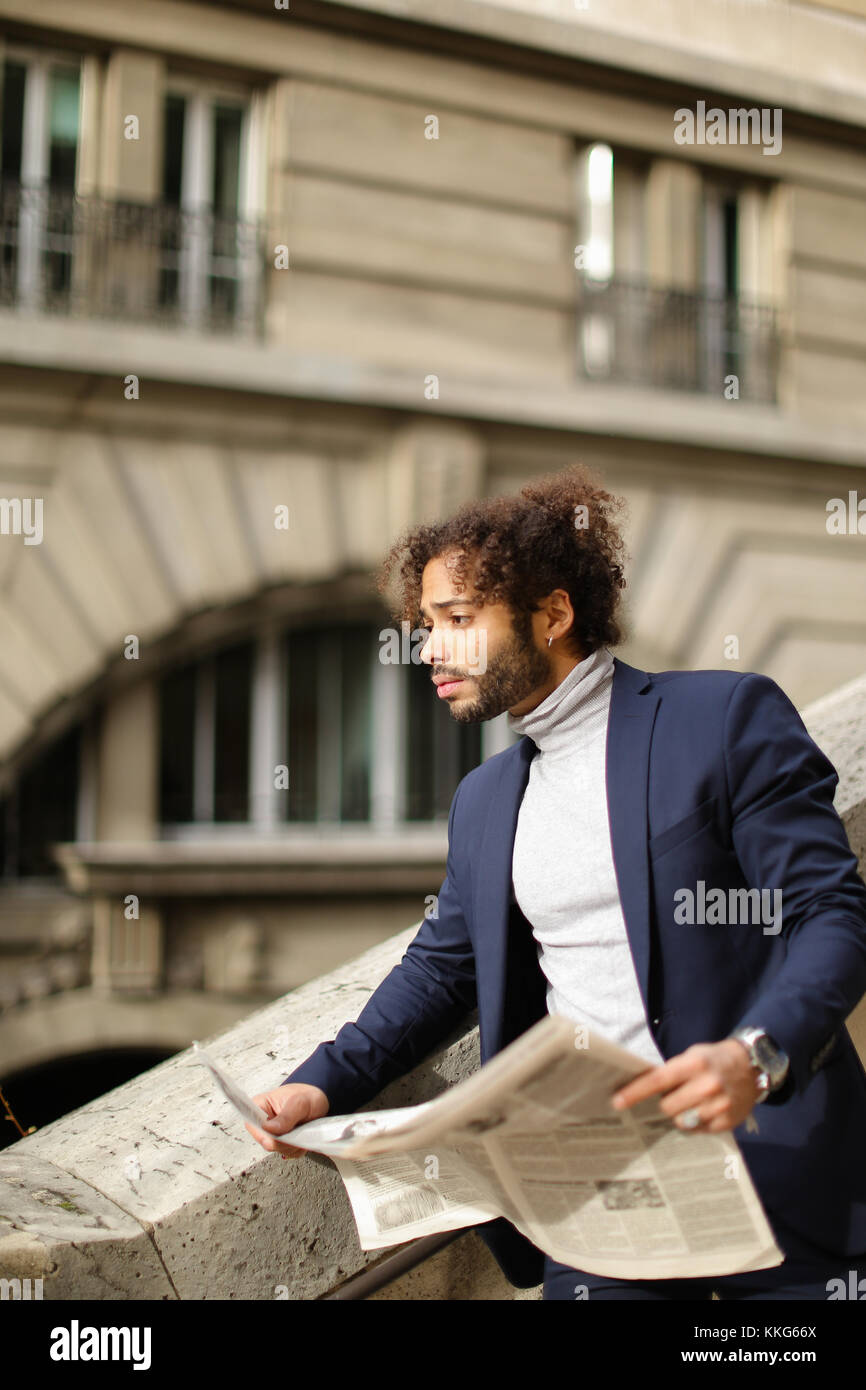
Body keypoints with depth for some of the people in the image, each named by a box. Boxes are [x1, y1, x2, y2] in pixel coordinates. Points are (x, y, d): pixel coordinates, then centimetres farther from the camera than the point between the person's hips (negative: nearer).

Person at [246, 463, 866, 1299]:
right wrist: (324, 1082, 3)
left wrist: (755, 1056, -29)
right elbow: (441, 969, 18)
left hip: (772, 1165, -4)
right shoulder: (483, 800, 15)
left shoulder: (726, 719, -6)